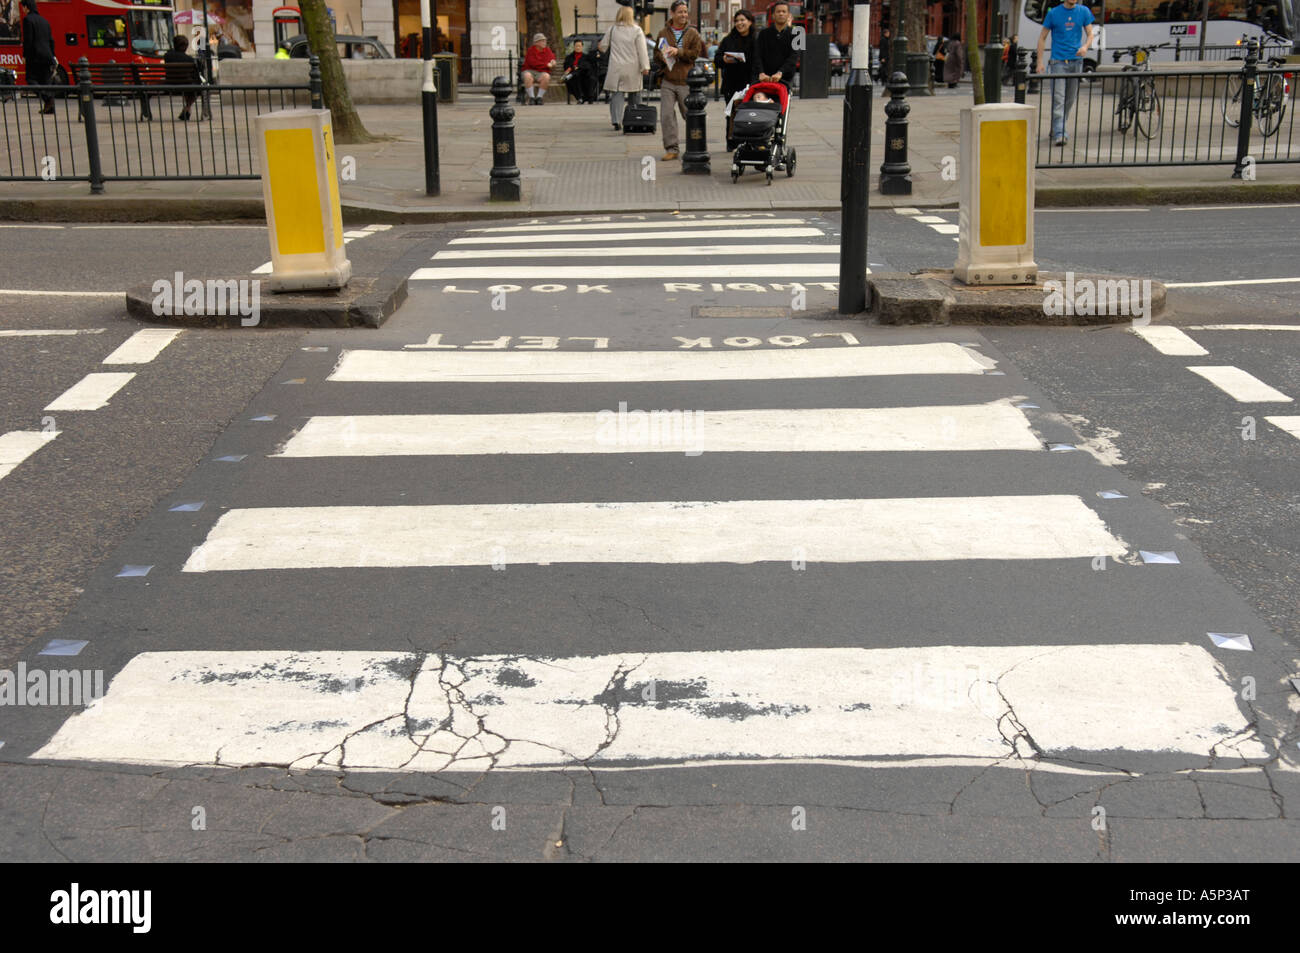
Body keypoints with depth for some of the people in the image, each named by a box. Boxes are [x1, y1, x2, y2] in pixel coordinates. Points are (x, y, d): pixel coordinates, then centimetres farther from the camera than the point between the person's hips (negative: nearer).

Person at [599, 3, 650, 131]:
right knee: (634, 95, 12)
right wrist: (645, 66, -5)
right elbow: (642, 50, -6)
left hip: (616, 68, 1)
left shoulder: (612, 29, 2)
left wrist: (600, 47, 33)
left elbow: (603, 46, 10)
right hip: (633, 69, -1)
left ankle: (616, 120, -15)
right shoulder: (637, 30, -3)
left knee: (616, 94, 0)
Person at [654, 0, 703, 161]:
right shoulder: (663, 33, 10)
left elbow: (696, 54, -4)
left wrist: (678, 52, -16)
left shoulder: (692, 33, 5)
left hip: (686, 81, -1)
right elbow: (656, 55, 14)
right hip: (667, 82, 2)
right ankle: (671, 148, -2)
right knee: (666, 115, -7)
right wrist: (663, 57, -9)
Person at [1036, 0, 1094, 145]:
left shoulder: (1084, 12, 7)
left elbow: (1090, 34, 10)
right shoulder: (1053, 13, 0)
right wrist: (1040, 62, -2)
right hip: (1058, 61, -3)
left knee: (1070, 99, 9)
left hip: (1076, 61, 3)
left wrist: (1085, 46, -13)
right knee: (1058, 98, -13)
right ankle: (1059, 134, -19)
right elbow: (1042, 38, 4)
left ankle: (1057, 129, 23)